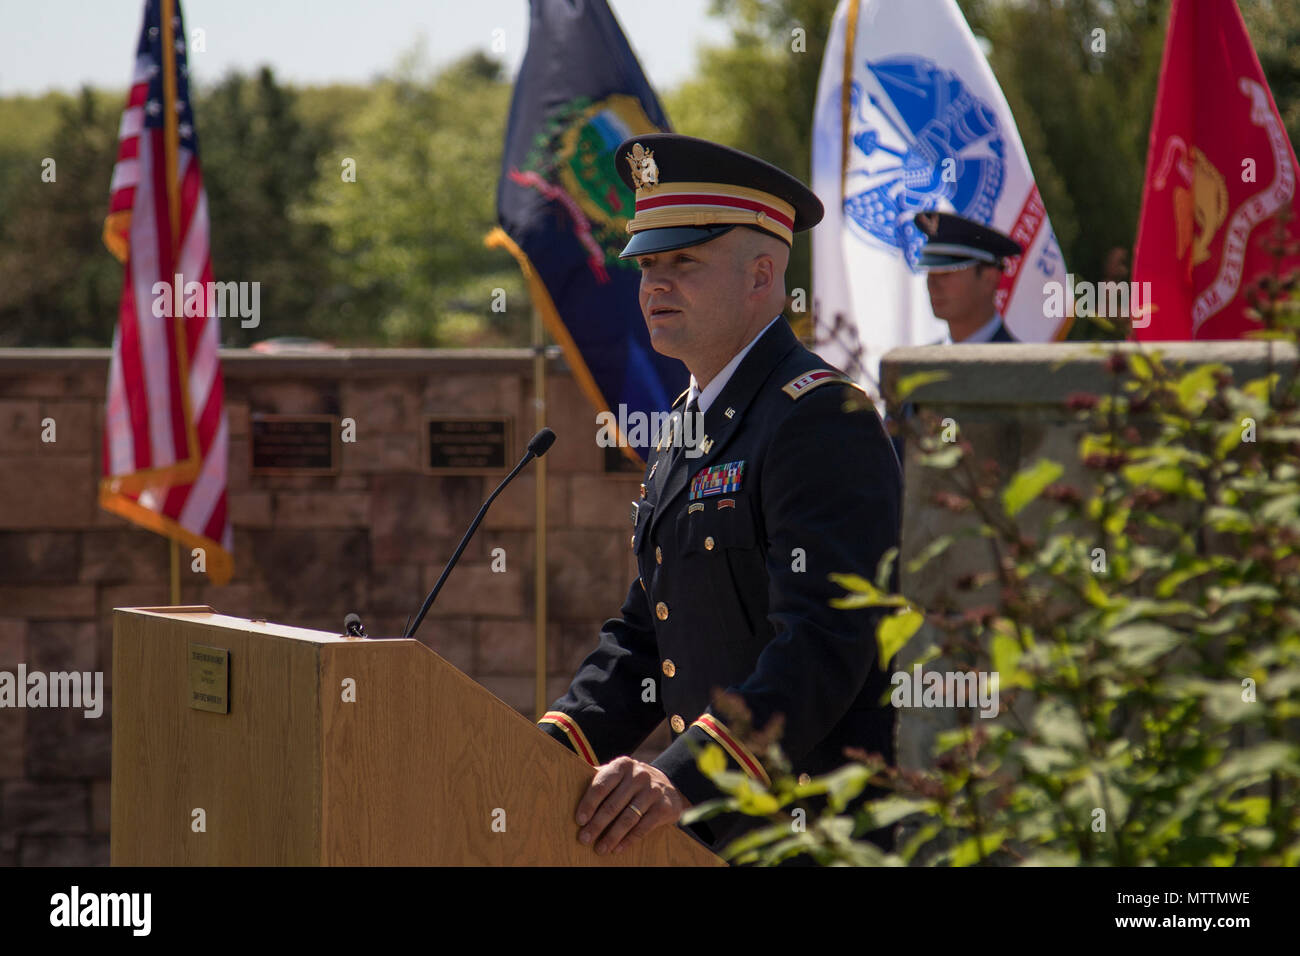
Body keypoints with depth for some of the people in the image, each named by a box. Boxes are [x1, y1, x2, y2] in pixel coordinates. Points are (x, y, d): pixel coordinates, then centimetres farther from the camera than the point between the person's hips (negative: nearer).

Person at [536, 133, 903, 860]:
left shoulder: (822, 418, -14)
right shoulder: (690, 430, 17)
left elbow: (825, 642, -25)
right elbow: (645, 633, 19)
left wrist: (688, 774, -35)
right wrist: (553, 747, 2)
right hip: (708, 828, 9)